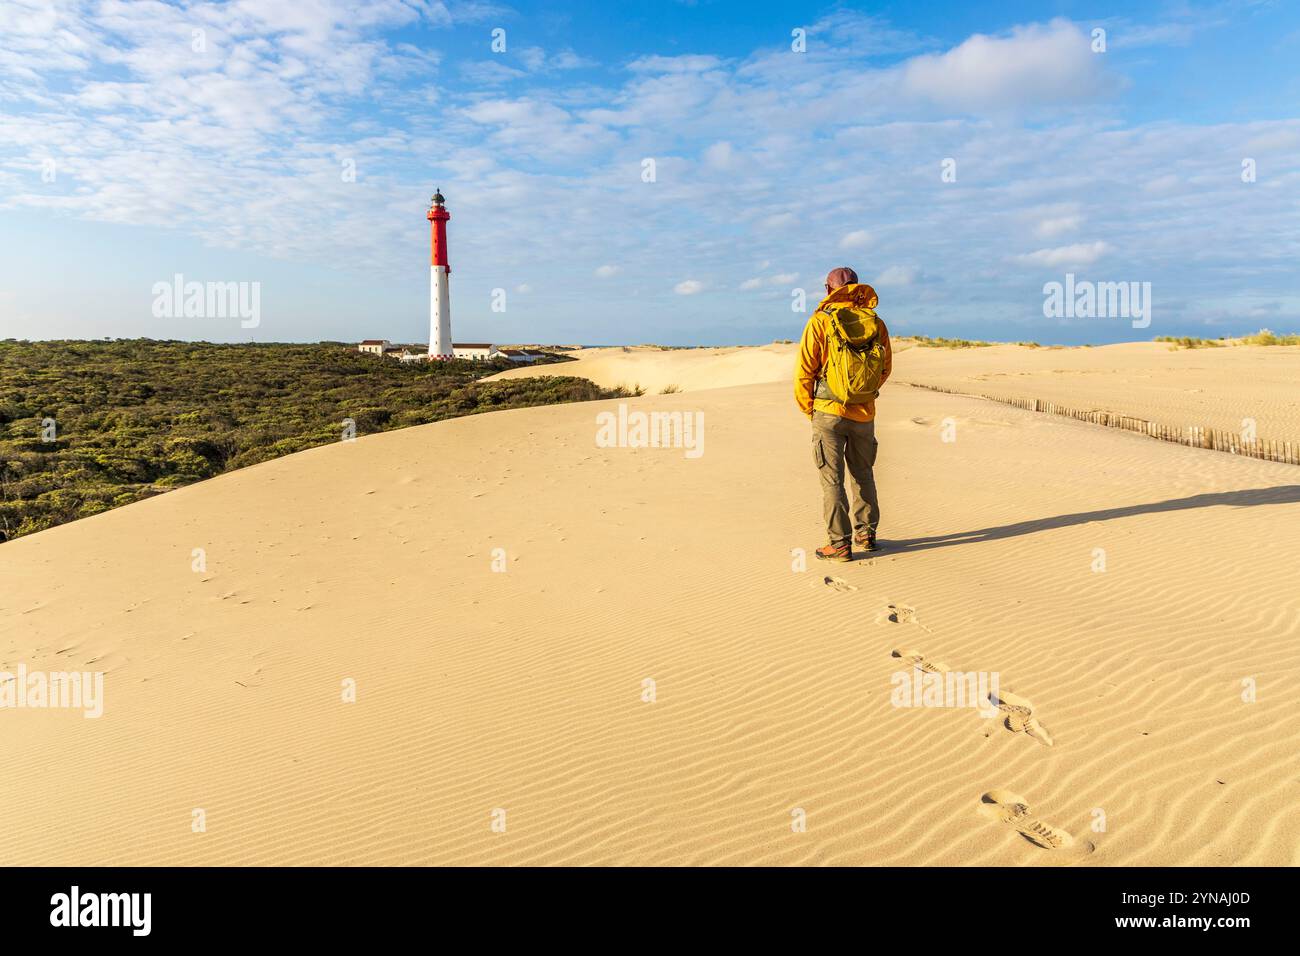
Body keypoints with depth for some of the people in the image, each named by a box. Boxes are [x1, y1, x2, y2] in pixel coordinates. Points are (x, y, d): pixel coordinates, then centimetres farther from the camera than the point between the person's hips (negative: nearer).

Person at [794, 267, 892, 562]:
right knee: (863, 474, 19)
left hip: (828, 412, -4)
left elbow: (805, 369, -10)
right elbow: (886, 368, 11)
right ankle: (866, 534, 28)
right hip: (864, 412, 4)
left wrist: (807, 408, 3)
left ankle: (839, 544, 4)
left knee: (832, 479, 2)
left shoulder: (820, 320, -8)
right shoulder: (875, 322, 3)